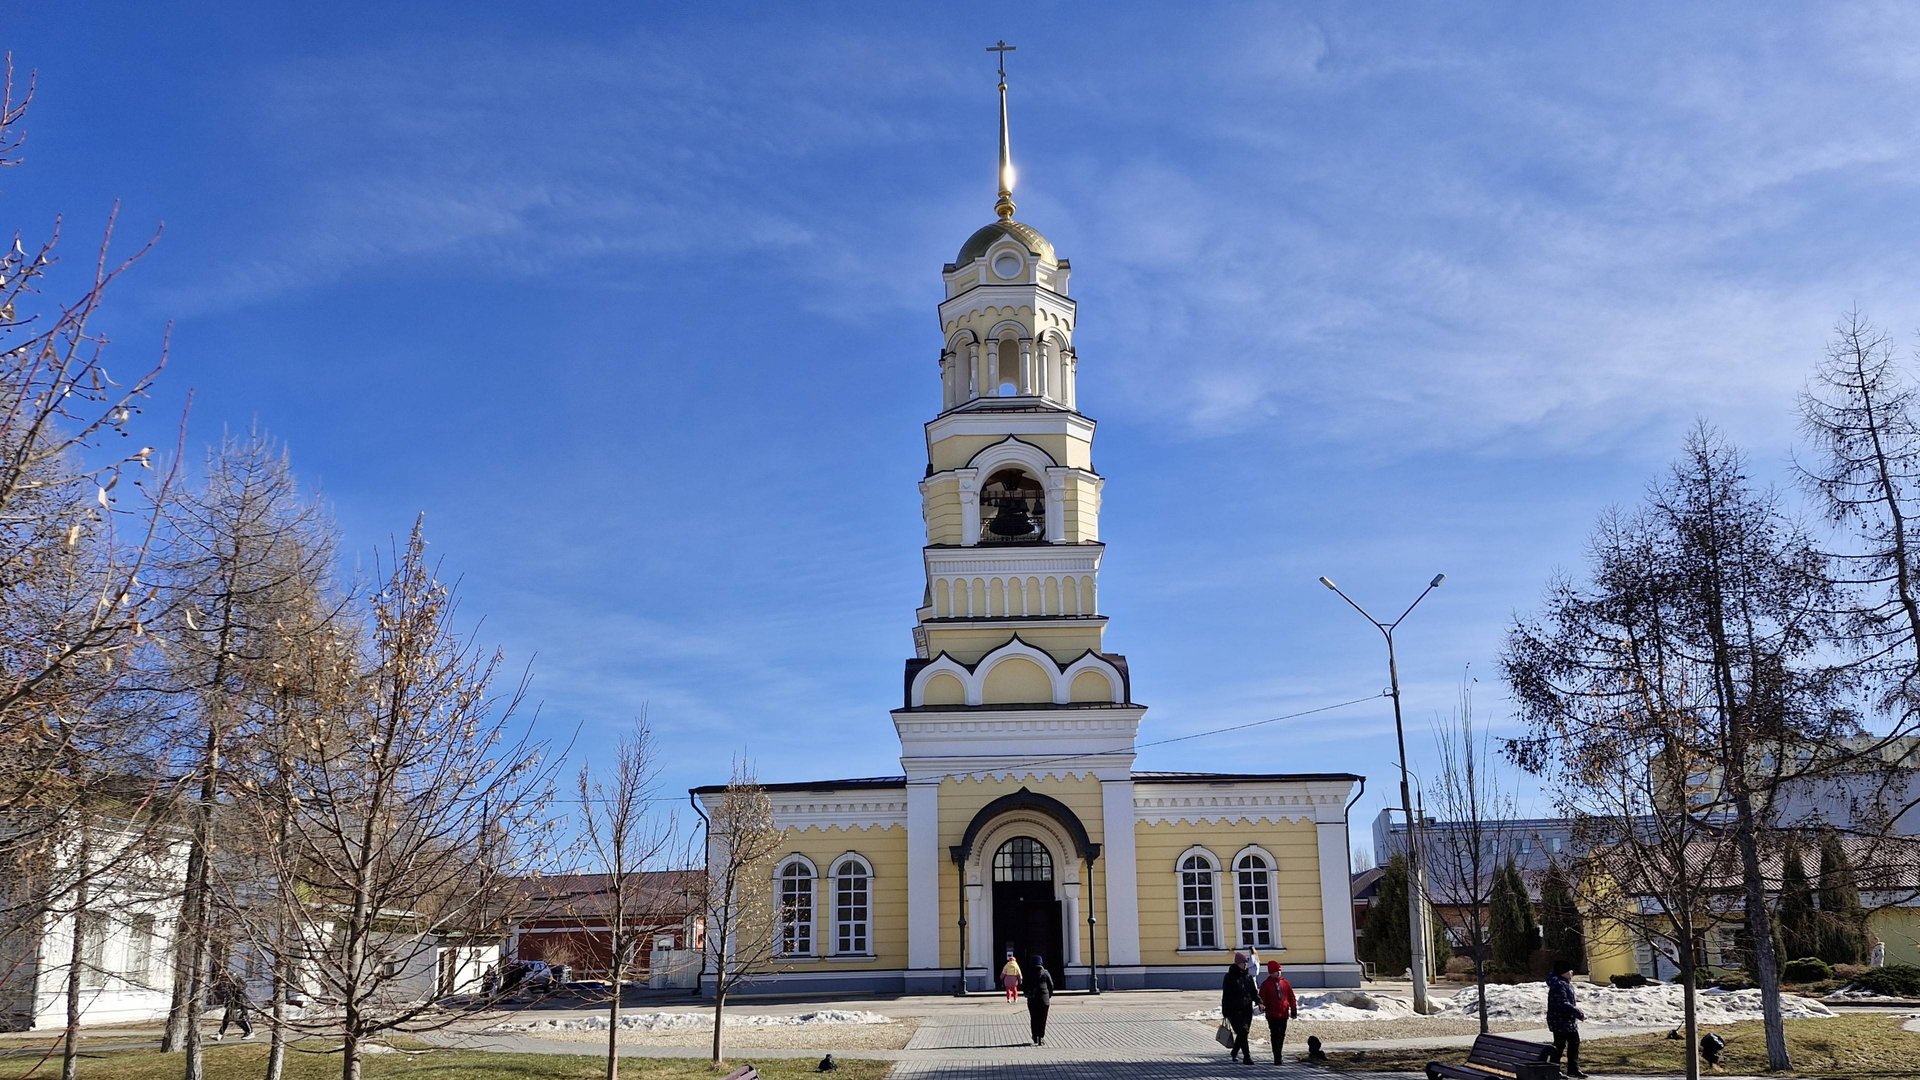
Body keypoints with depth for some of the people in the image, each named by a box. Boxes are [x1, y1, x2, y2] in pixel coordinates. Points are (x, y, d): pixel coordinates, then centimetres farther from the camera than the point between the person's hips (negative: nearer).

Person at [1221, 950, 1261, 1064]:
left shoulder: (1248, 976, 11)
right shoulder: (1230, 977, -5)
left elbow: (1254, 991, 12)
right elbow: (1225, 995, -5)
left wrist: (1258, 1001, -8)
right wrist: (1225, 1012, -7)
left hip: (1247, 1010, 5)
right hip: (1234, 1010, -5)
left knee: (1242, 1034, 9)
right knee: (1242, 1033, -12)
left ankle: (1233, 1053, 27)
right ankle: (1247, 1057, -8)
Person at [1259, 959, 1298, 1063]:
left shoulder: (1285, 983, 8)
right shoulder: (1266, 984, -1)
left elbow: (1291, 997, 11)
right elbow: (1262, 998, -3)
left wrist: (1294, 1010, 9)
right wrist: (1262, 1005, -22)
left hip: (1284, 1014, 4)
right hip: (1272, 1015, -4)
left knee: (1281, 1035, 12)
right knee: (1275, 1035, -8)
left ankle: (1278, 1055, 24)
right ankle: (1277, 1057, -9)